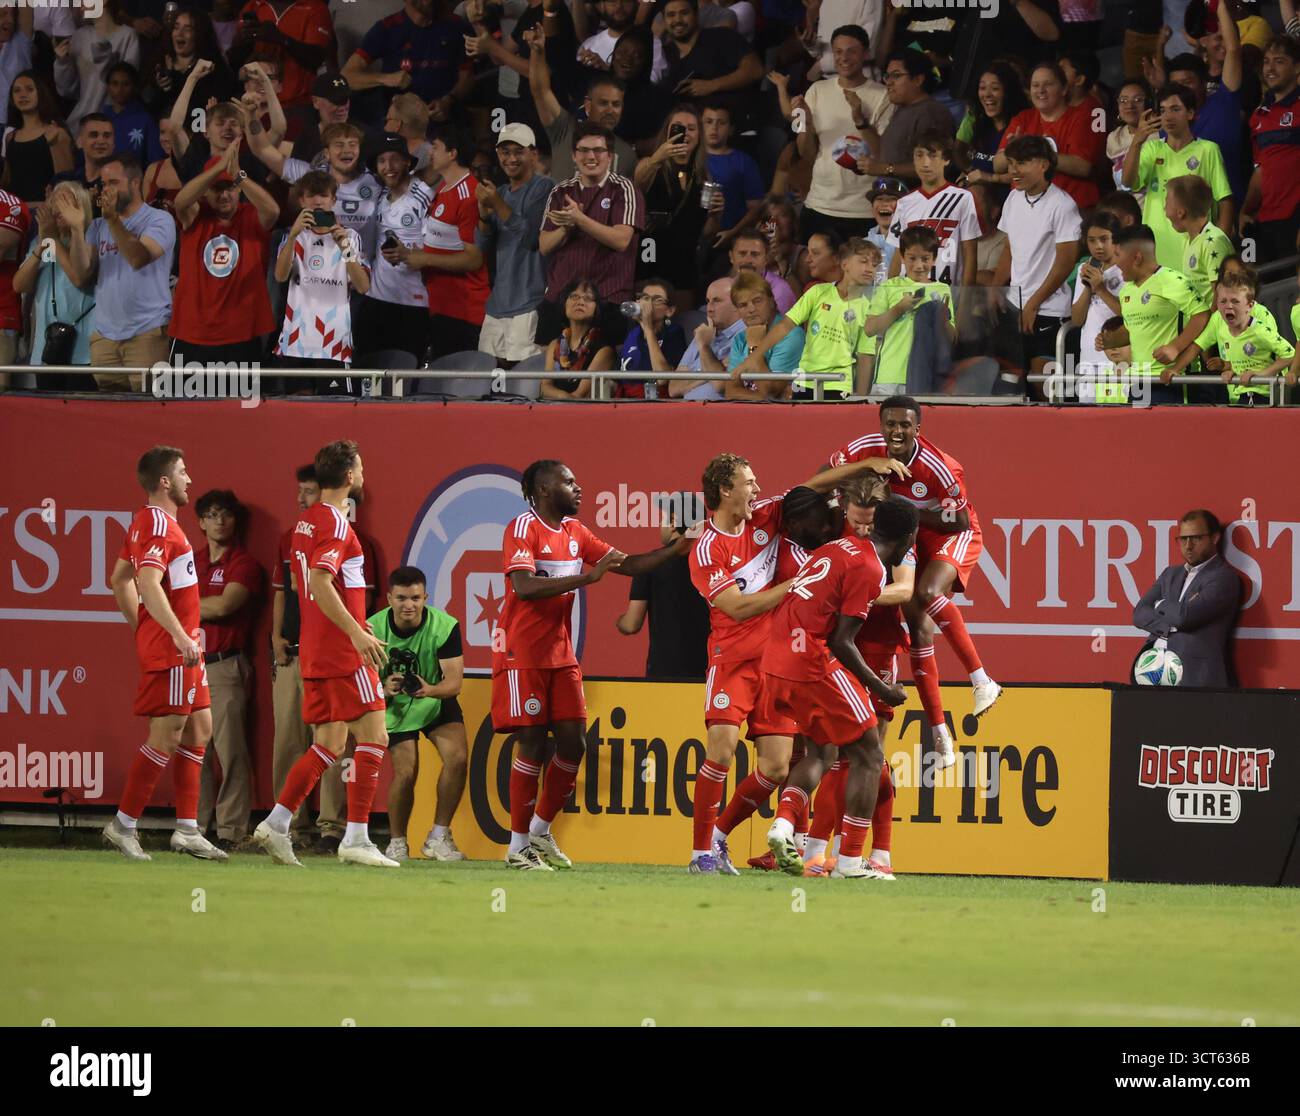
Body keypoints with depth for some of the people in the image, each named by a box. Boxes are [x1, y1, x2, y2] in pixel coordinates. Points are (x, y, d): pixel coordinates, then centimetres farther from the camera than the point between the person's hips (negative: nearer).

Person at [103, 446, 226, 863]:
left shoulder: (146, 522, 17)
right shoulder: (159, 524, -14)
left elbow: (120, 579, 26)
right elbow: (149, 584, -26)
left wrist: (140, 627, 26)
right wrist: (180, 636, -29)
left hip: (180, 649, 11)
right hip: (170, 648, -11)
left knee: (198, 731, 11)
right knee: (166, 737, -8)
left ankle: (187, 830, 12)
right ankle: (123, 825, -3)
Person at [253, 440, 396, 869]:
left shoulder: (307, 521, 16)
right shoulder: (336, 523, -13)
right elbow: (319, 583, -25)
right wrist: (357, 633, -29)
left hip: (316, 652, 9)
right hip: (343, 653, -9)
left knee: (330, 744, 11)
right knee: (374, 737, -5)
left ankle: (276, 823, 5)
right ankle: (356, 840, -9)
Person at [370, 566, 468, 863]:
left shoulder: (445, 626, -21)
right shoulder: (373, 629, -20)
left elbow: (455, 680, -22)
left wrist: (430, 690, -44)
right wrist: (385, 689, -40)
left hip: (437, 701, 1)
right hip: (396, 705, -1)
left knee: (458, 757, -19)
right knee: (406, 771, -15)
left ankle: (438, 838, -6)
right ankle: (397, 843, 7)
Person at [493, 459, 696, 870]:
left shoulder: (574, 531, 12)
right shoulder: (524, 528, -13)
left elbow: (627, 565, 14)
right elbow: (524, 587, -26)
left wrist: (674, 550, 1)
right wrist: (587, 577, -30)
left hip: (560, 655, 8)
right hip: (522, 655, -8)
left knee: (573, 743, 3)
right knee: (533, 744, -8)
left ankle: (541, 831, 19)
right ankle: (518, 846, 0)